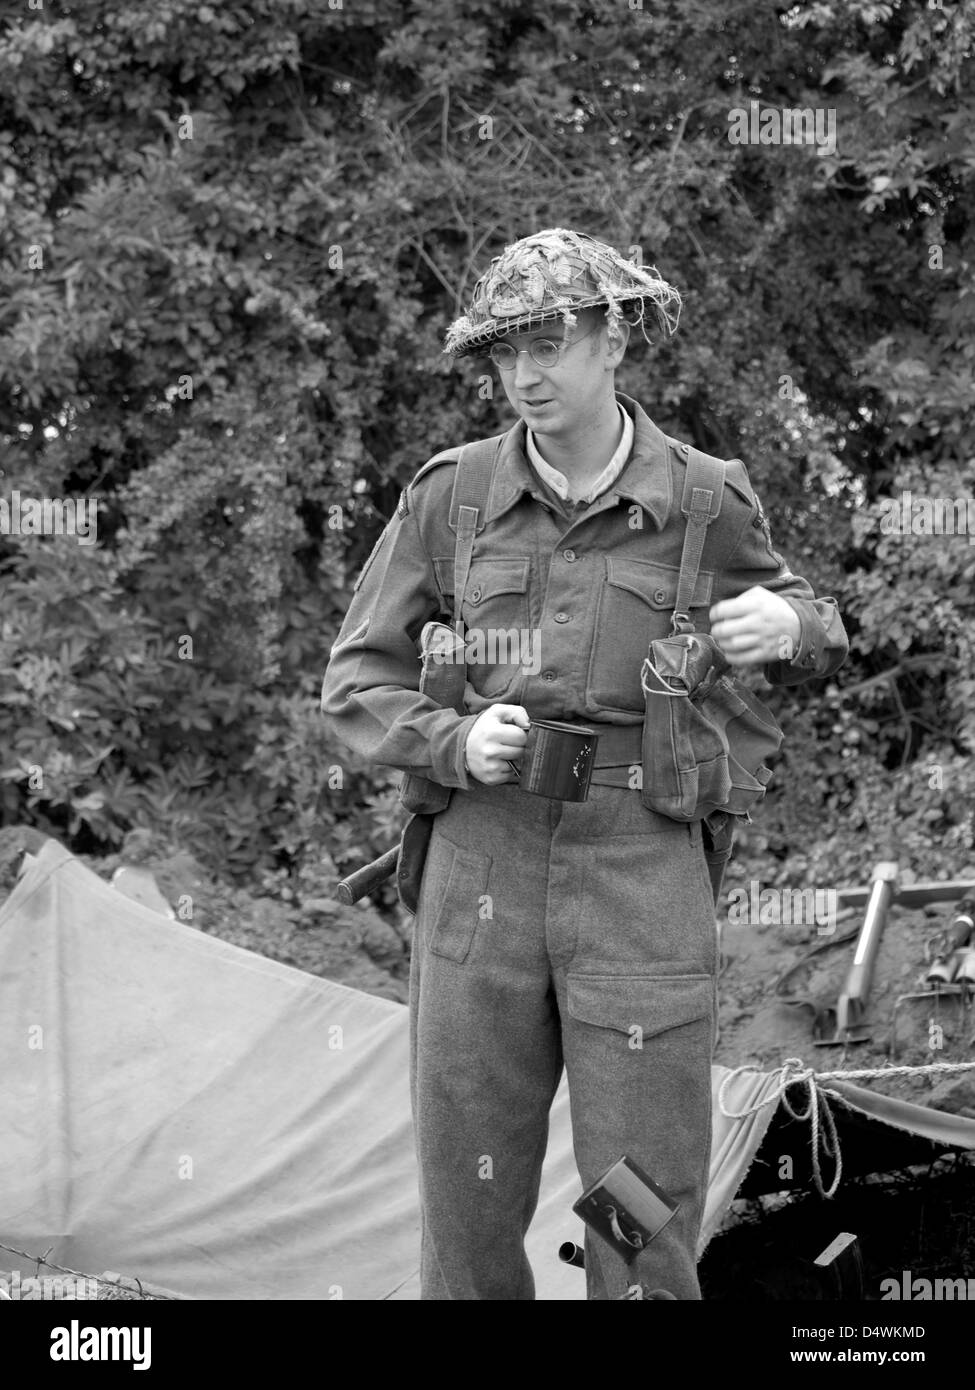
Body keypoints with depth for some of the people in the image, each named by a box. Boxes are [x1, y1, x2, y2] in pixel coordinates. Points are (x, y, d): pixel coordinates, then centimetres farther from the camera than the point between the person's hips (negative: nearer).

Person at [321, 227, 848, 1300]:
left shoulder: (706, 503, 0)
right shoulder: (451, 497, 1)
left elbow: (802, 635, 17)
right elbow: (358, 684, 7)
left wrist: (789, 628, -9)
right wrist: (457, 746, -14)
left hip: (642, 887, -1)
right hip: (482, 878, 2)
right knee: (467, 1213, 7)